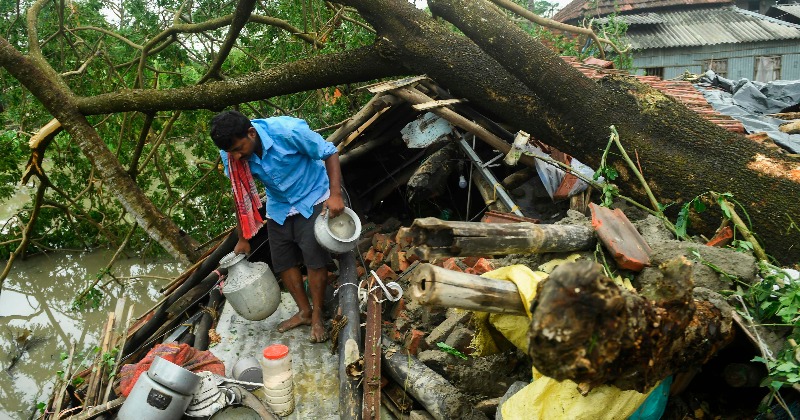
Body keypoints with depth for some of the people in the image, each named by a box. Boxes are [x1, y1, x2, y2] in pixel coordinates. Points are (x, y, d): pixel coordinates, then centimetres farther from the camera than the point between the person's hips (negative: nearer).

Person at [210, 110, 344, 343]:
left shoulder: (288, 131, -33)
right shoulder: (231, 155, -18)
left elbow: (330, 153, -20)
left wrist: (335, 195, -30)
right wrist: (242, 239, 2)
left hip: (312, 200, -4)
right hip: (278, 208, 5)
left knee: (314, 259, -8)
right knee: (283, 262, 6)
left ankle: (317, 316, 9)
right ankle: (304, 311, 25)